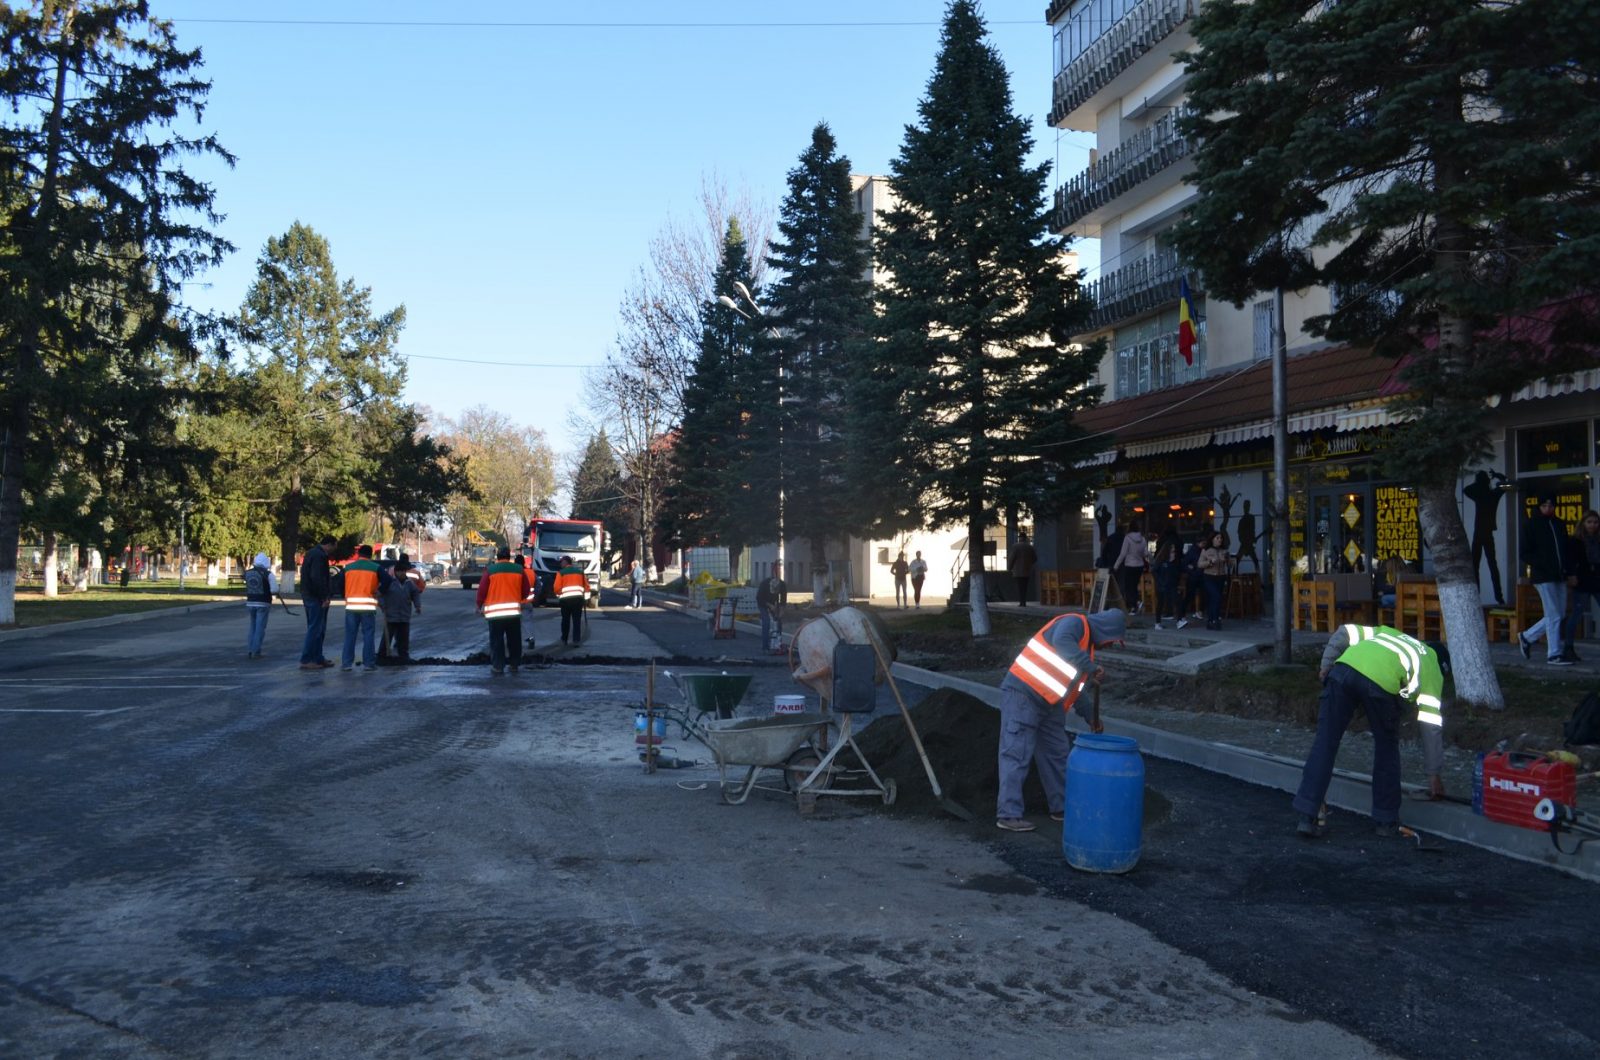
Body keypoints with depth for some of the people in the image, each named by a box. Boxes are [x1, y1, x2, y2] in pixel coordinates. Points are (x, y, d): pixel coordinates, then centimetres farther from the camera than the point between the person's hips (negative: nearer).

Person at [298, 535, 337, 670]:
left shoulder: (311, 553, 16)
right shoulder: (320, 555, -17)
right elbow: (317, 578, -25)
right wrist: (325, 597, -21)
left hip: (308, 595, 11)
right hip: (316, 598, -11)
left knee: (318, 628, 16)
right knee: (315, 629, -7)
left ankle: (318, 658, 21)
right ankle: (306, 660, -6)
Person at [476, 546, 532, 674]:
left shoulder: (490, 570, -4)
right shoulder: (519, 569, 3)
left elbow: (482, 590, -4)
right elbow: (526, 590, 6)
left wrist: (479, 605, 10)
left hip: (495, 611, -2)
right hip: (514, 610, 2)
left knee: (496, 640, 4)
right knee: (514, 640, 14)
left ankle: (498, 666, 1)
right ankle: (514, 665, 18)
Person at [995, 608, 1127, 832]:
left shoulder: (1087, 643, 19)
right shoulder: (1074, 623, -10)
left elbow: (1075, 687, 28)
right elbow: (1061, 641, -35)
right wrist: (1090, 666, -33)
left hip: (1048, 703, 10)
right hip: (1022, 695, -10)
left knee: (1057, 753, 15)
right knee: (1017, 754, -9)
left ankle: (1062, 807, 27)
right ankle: (1008, 815, -8)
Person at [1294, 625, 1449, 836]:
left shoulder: (1387, 632, 42)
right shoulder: (1432, 669, 30)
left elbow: (1344, 633, 26)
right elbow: (1432, 725, 26)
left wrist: (1326, 666, 21)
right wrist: (1434, 774, 32)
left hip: (1344, 667, 3)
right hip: (1380, 681, -3)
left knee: (1324, 744, 6)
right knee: (1387, 747, 20)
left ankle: (1307, 816, 3)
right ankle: (1386, 820, 26)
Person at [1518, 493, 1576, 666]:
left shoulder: (1560, 524, 12)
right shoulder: (1532, 525, -4)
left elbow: (1565, 550, 18)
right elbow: (1524, 553, -6)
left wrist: (1569, 572, 9)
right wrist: (1542, 565, -17)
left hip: (1559, 577, 6)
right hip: (1543, 577, -6)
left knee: (1559, 615, 10)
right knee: (1554, 616, -5)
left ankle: (1526, 637, 24)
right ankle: (1553, 655, 3)